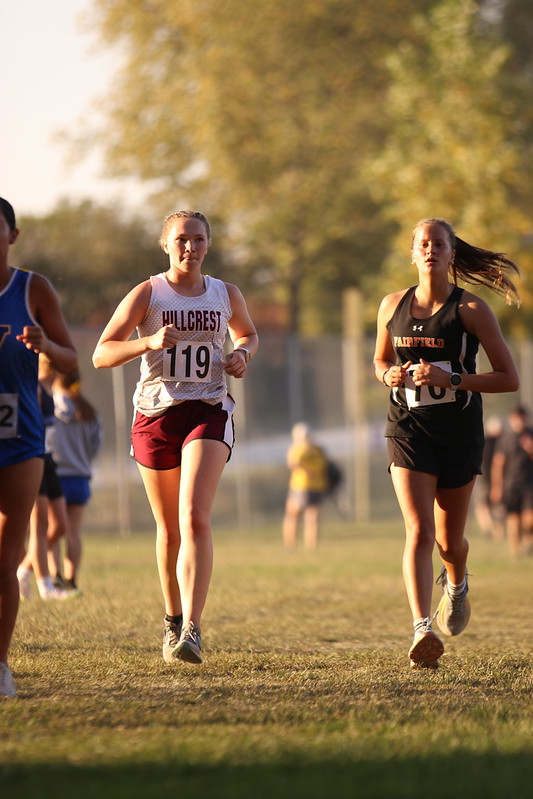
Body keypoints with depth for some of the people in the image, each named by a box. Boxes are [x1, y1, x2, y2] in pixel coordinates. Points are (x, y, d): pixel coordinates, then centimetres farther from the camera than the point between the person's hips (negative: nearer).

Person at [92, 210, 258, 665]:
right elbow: (101, 354, -5)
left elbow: (249, 335, 28)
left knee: (195, 517, -20)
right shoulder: (147, 294, -1)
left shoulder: (226, 295, 7)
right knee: (169, 528, 9)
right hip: (156, 414, 0)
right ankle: (174, 619, 31)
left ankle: (192, 629, -27)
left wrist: (243, 354, 5)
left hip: (208, 413, 0)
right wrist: (149, 342, -21)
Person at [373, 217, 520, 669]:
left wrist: (449, 379, -19)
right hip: (409, 429, 1)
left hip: (459, 432, -1)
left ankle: (457, 585, 47)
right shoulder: (393, 306, 4)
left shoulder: (471, 310, -6)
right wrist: (390, 375, -4)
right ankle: (422, 630, -27)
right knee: (419, 531, -17)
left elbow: (509, 378, -7)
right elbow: (380, 361, 21)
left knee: (449, 540, 11)